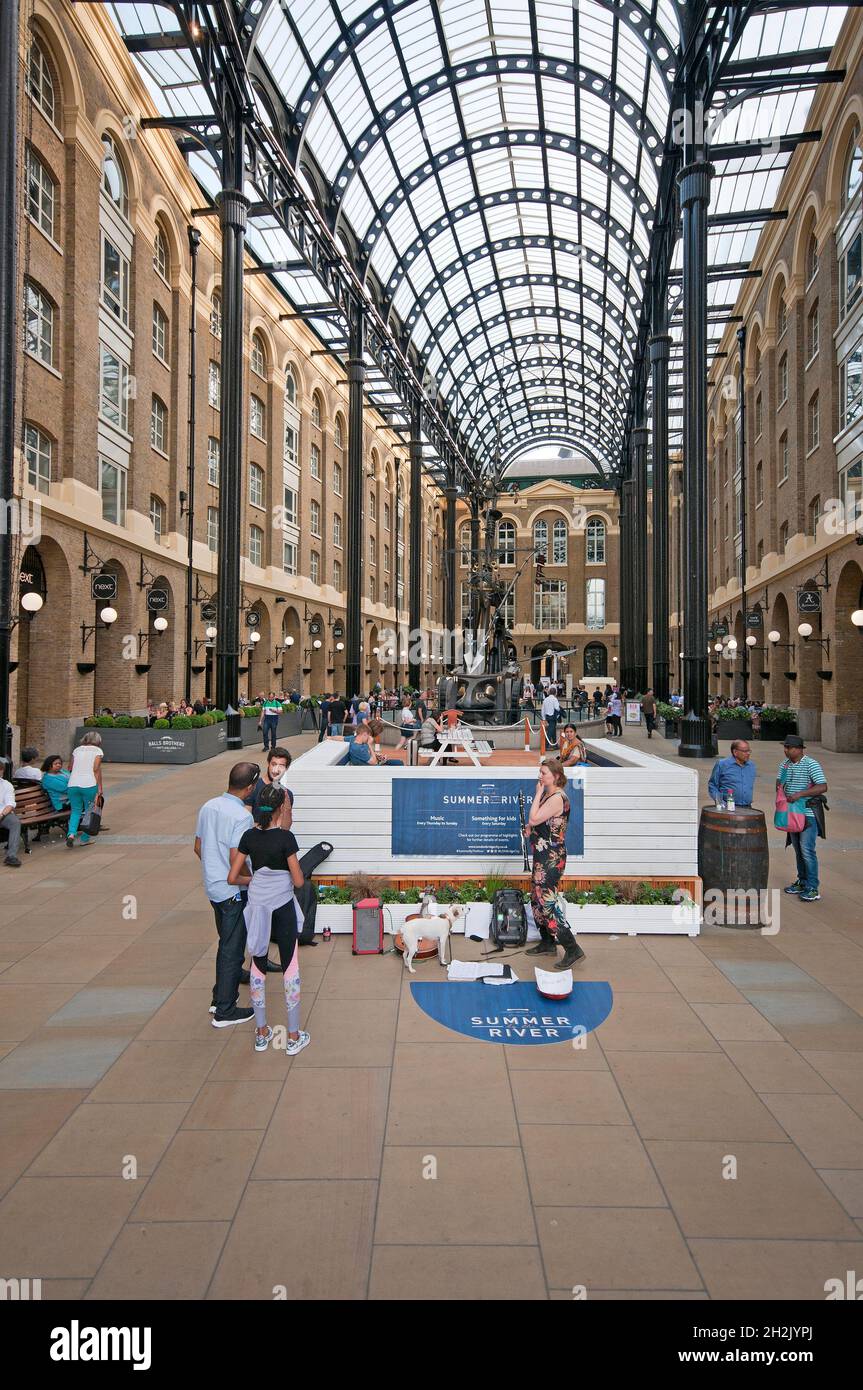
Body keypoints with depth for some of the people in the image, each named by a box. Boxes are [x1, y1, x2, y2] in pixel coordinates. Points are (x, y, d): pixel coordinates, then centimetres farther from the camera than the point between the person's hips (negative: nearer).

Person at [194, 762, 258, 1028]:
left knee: (226, 943, 23)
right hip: (233, 890, -8)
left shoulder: (208, 806, 2)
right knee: (233, 949, 4)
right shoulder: (242, 815, -23)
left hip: (212, 886, 8)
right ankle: (225, 1011, 13)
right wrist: (250, 879, -5)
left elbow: (198, 847, 10)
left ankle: (220, 998, 33)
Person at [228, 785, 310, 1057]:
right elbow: (298, 881, -13)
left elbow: (233, 878, 0)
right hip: (282, 907, -4)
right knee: (290, 967, 7)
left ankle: (261, 1033, 25)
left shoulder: (249, 836, -3)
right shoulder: (285, 837, -16)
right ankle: (294, 1036, 14)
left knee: (257, 965, 15)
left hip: (256, 907, 4)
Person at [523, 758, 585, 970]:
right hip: (544, 856, 10)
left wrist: (538, 793, -17)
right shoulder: (549, 796, 11)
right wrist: (531, 829, 2)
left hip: (551, 858, -10)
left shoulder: (557, 798, -20)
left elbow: (533, 819, -24)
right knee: (537, 900, 17)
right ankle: (548, 944, 29)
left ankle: (572, 950, -3)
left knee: (548, 902, -9)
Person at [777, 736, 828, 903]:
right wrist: (780, 787, -7)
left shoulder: (811, 764, -13)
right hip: (792, 813, 7)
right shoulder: (784, 764, 8)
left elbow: (823, 787, -19)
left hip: (808, 813, -7)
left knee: (807, 849, -10)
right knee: (798, 849, 14)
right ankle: (802, 882, 25)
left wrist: (800, 794, -24)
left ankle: (813, 889, -5)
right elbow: (779, 783, 16)